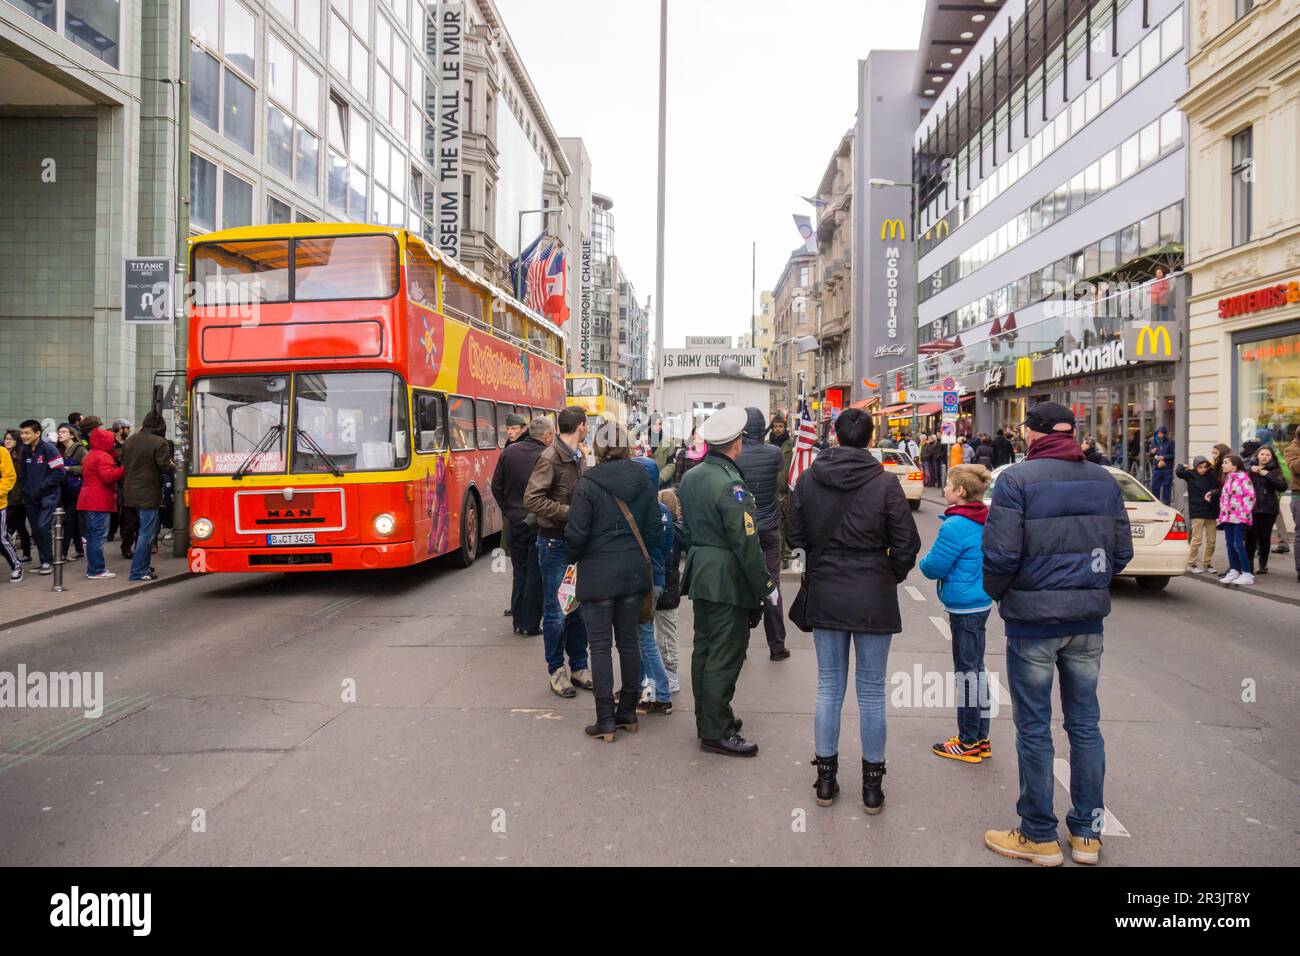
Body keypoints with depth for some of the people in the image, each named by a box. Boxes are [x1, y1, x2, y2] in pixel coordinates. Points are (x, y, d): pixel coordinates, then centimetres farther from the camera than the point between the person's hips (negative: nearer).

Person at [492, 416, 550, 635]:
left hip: (514, 521, 5)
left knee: (519, 570, 16)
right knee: (535, 572, 5)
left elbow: (496, 486, 5)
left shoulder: (508, 452, 1)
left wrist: (507, 510, 15)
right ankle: (530, 624, 9)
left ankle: (518, 620, 22)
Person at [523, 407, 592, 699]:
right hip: (555, 543, -7)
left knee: (580, 607, 13)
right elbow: (532, 500, -20)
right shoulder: (550, 458, -14)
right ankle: (556, 670, 16)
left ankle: (578, 666, 26)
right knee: (556, 612, 3)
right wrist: (570, 512, -21)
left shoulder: (579, 458, 10)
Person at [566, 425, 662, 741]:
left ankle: (606, 721, 6)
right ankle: (628, 713, 23)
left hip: (598, 575, -5)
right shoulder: (644, 482, 2)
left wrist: (575, 557, 8)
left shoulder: (588, 484, -12)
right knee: (628, 641, 14)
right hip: (634, 572, 5)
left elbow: (576, 534, -12)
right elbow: (654, 531, 3)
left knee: (601, 646, 3)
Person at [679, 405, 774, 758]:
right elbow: (746, 542, -20)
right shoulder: (730, 484, -20)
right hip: (728, 579, -9)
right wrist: (766, 585, -12)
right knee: (725, 657, -1)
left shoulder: (691, 477, 7)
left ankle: (707, 718, 31)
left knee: (704, 649, 17)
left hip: (700, 576, 9)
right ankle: (716, 733, 6)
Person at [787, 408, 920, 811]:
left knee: (829, 687, 14)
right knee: (871, 692, 9)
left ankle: (826, 778, 23)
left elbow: (796, 536, 4)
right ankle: (872, 785, 19)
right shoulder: (884, 482, -12)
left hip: (824, 595, 3)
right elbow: (906, 544, -9)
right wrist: (892, 575, 9)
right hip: (873, 597, -2)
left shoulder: (808, 479, -3)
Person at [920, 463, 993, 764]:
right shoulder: (985, 522, 7)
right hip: (980, 603, 9)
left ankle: (969, 743, 9)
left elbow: (933, 567, -17)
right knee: (976, 669, 16)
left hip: (964, 607, -9)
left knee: (967, 671, 0)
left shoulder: (955, 526, -21)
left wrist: (924, 561, 4)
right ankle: (980, 738, 26)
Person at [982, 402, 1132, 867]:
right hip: (1088, 619, 5)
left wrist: (997, 594, 1)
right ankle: (1088, 833, 25)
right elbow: (1122, 551, 7)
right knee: (1085, 723, 15)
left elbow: (1000, 554, -17)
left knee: (1034, 728, 6)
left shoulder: (1017, 479, -13)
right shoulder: (1104, 480, 5)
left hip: (1032, 619, -5)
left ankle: (1039, 836, 17)